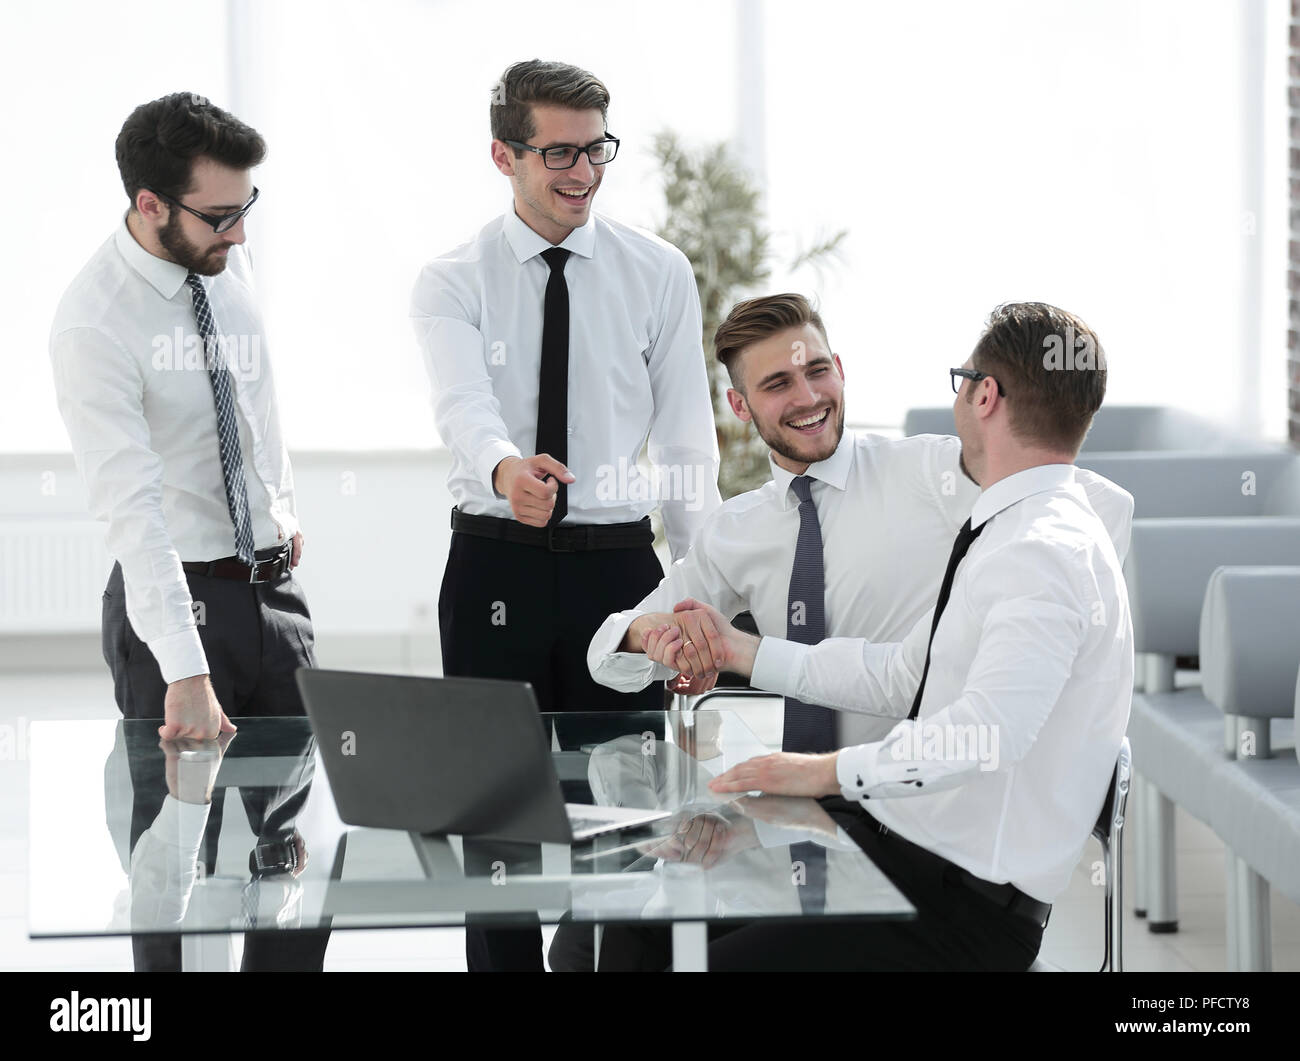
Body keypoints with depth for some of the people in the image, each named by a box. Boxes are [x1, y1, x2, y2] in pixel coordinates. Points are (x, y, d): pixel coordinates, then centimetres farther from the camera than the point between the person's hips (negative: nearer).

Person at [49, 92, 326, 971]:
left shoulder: (227, 259, 0)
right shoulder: (94, 327, -22)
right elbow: (133, 509, -29)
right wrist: (185, 674, -35)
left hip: (274, 585, 7)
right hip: (178, 595, -6)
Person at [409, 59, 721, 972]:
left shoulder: (660, 274, 3)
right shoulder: (454, 282, -1)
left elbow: (688, 441, 1)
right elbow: (465, 403, -20)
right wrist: (504, 468, -44)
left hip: (620, 563, 1)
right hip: (496, 567, 0)